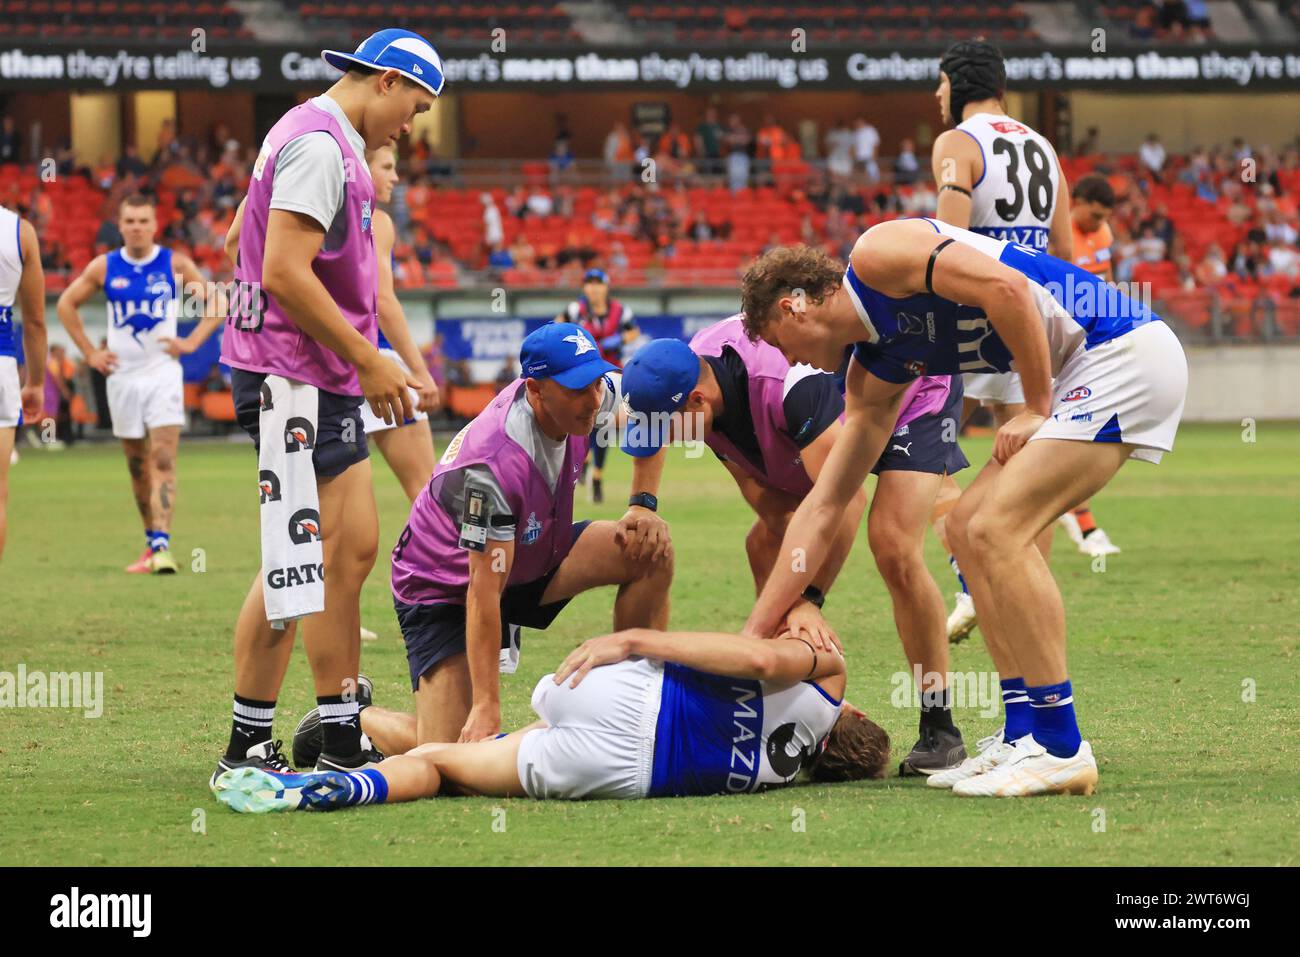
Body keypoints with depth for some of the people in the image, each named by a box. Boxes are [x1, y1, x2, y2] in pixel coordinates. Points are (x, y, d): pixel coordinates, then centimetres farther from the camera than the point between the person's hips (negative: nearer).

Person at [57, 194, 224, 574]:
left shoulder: (176, 265, -3)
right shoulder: (104, 267, 1)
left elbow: (216, 303, 6)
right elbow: (66, 304, 13)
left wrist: (191, 342, -6)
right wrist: (89, 353, 7)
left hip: (163, 374, -2)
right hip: (123, 375, 2)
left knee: (163, 460, -14)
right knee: (137, 466, 9)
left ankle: (161, 546, -22)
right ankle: (151, 542, 23)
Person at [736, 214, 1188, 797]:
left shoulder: (876, 255, -8)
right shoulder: (875, 373, 17)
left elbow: (1007, 288, -21)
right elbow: (823, 508, 20)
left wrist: (1037, 408, -12)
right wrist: (752, 635, 20)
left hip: (1127, 354, -10)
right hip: (1083, 374, 10)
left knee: (997, 530, -15)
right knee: (967, 529, 10)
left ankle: (1061, 748, -12)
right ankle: (1023, 737, 9)